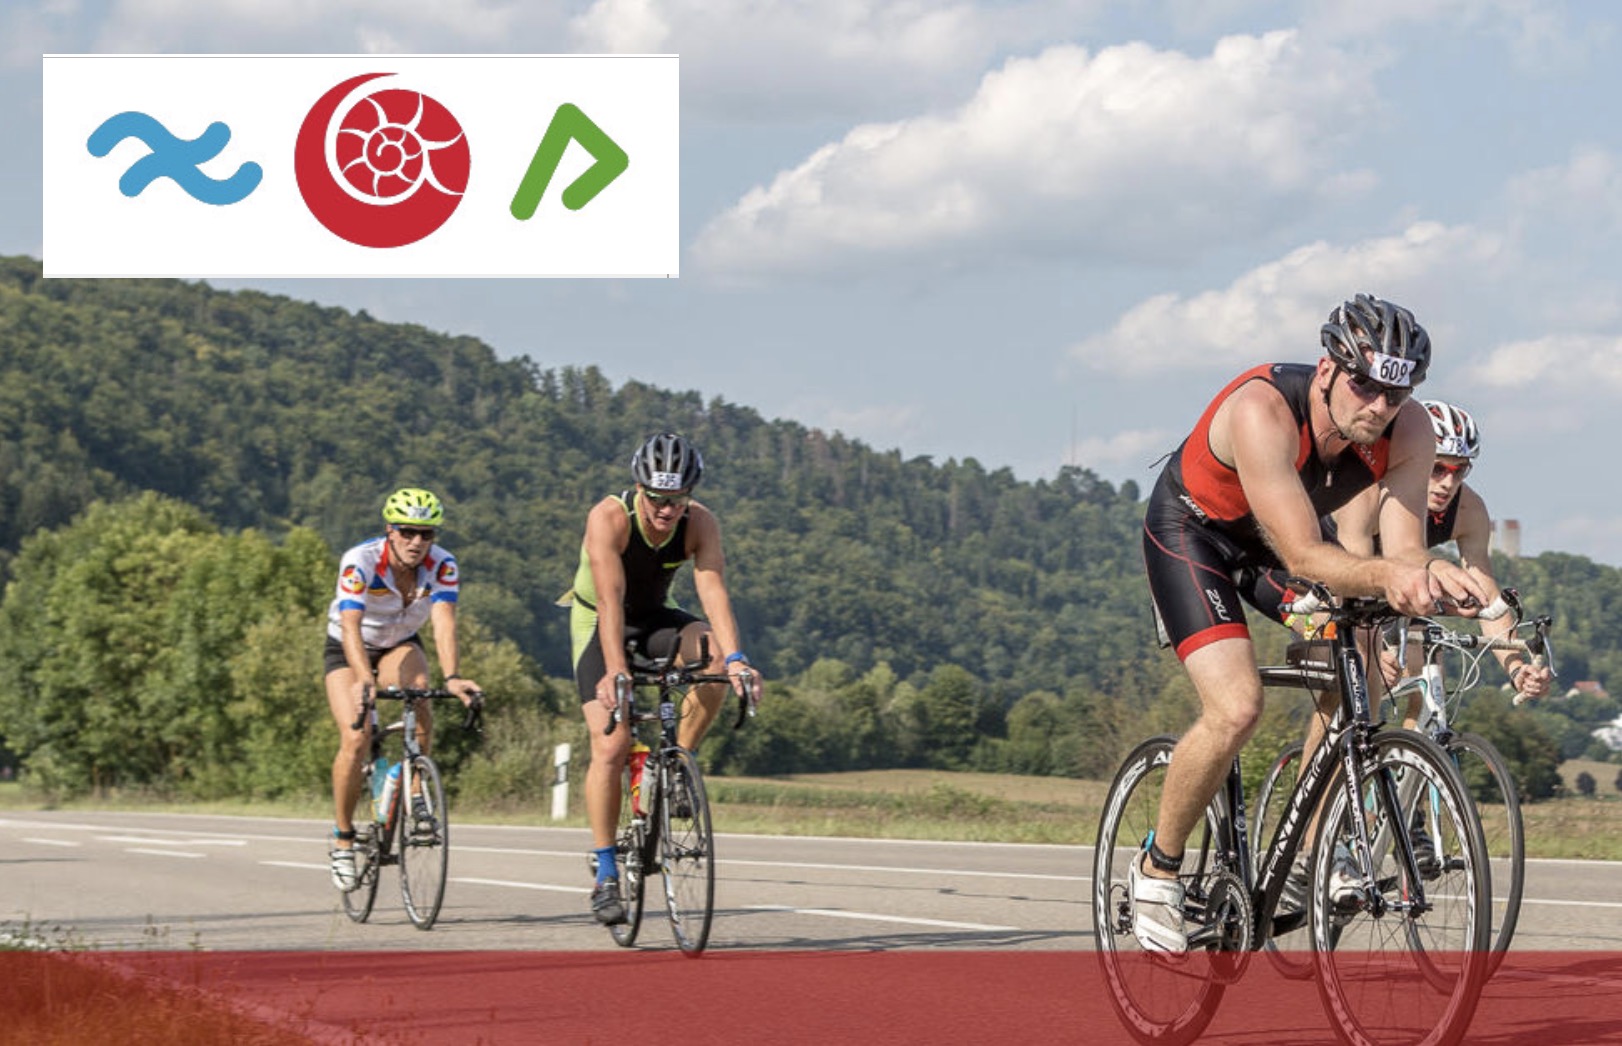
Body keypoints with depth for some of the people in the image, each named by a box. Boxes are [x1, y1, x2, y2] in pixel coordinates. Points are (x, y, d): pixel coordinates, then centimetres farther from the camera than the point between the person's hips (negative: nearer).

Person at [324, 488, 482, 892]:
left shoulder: (443, 566, -23)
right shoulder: (360, 561, -31)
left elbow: (444, 624, -35)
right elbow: (351, 627, -41)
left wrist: (451, 676, -53)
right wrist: (365, 682, -58)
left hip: (400, 645, 2)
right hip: (348, 649, -2)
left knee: (418, 688, -32)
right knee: (356, 738, -20)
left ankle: (416, 792, -16)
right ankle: (343, 837, -1)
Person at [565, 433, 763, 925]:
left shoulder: (700, 524, -20)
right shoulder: (608, 518, -29)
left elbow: (714, 590, -31)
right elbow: (610, 599, -37)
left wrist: (734, 658, -45)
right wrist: (614, 670, -48)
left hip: (655, 618, 3)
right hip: (599, 625, -3)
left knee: (713, 655, -29)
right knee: (611, 747, -16)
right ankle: (605, 875, -7)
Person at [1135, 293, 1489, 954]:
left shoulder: (1407, 433, -22)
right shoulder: (1264, 410, -38)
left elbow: (1403, 551, -25)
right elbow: (1303, 558, -42)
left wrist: (1426, 578, -49)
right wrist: (1385, 577, -60)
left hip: (1273, 542, 6)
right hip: (1191, 531, -6)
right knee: (1236, 707, -23)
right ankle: (1156, 869, -2)